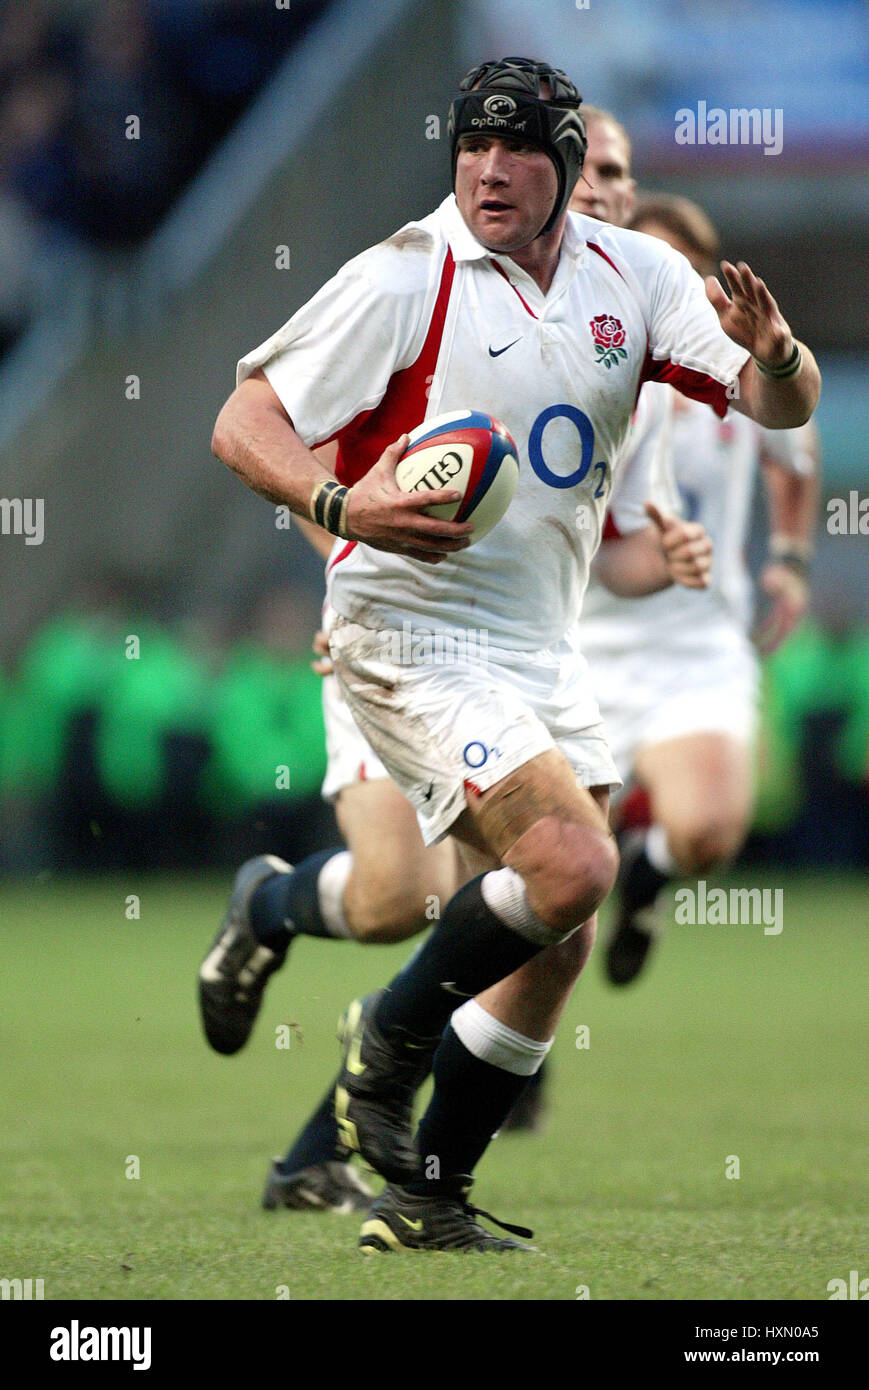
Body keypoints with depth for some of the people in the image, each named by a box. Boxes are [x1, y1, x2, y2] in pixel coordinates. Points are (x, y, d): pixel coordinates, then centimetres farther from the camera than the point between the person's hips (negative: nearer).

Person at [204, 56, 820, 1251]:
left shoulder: (633, 275, 3)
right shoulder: (405, 279, -13)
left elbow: (784, 408, 1)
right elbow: (243, 425, -13)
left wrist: (773, 352, -23)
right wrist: (340, 504, -32)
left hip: (541, 649, 7)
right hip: (412, 637, -7)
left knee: (555, 945, 8)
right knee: (573, 864, -23)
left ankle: (422, 1199, 20)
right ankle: (390, 1040, 1)